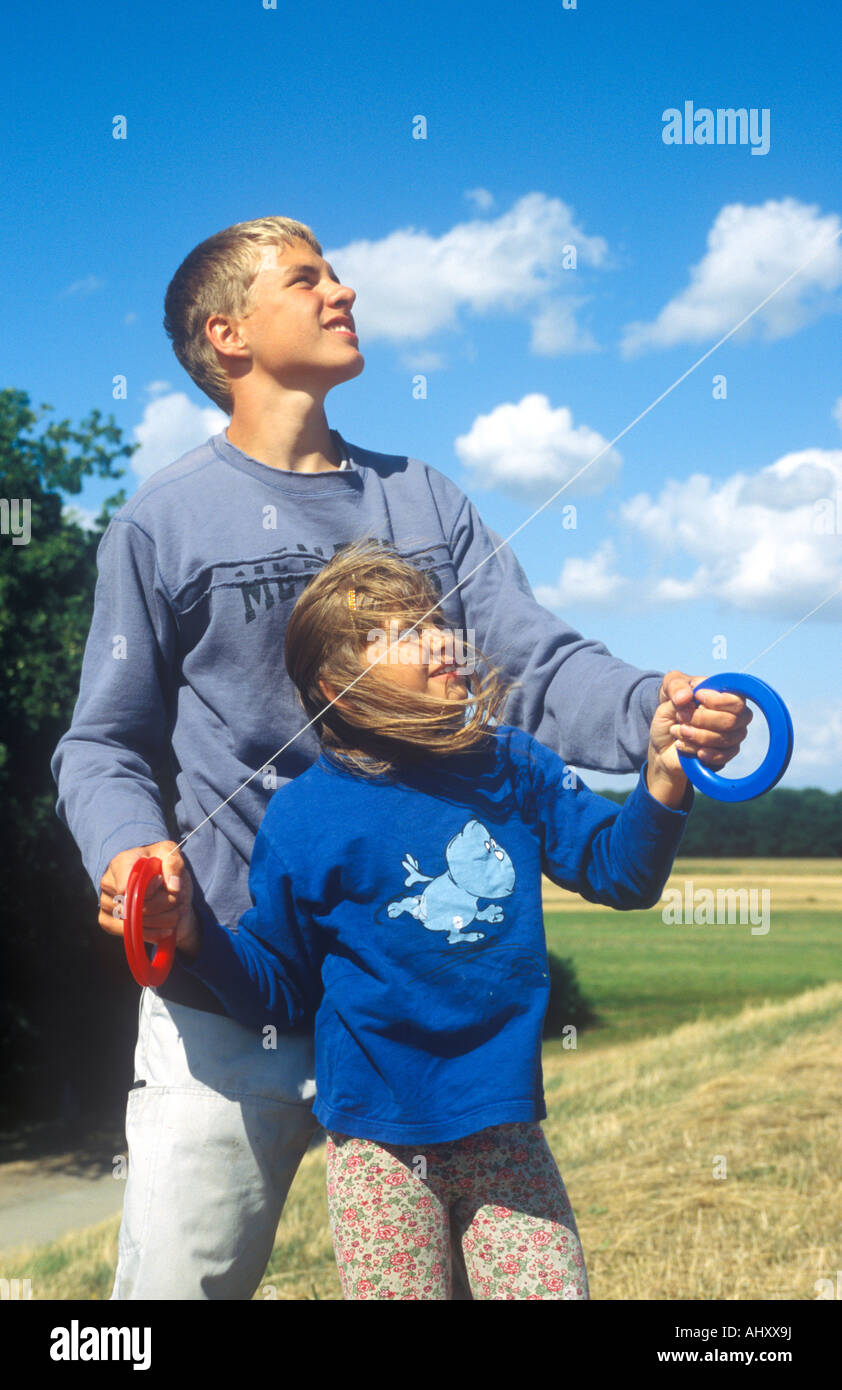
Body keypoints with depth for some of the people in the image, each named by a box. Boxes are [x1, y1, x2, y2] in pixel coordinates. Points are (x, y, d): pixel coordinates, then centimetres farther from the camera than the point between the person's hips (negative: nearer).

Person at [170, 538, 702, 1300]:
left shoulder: (512, 767, 2)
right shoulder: (305, 817, -7)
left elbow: (619, 870, 5)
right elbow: (278, 986, 1)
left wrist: (662, 780, -13)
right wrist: (195, 935, -16)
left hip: (505, 1129, 3)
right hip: (379, 1141, -3)